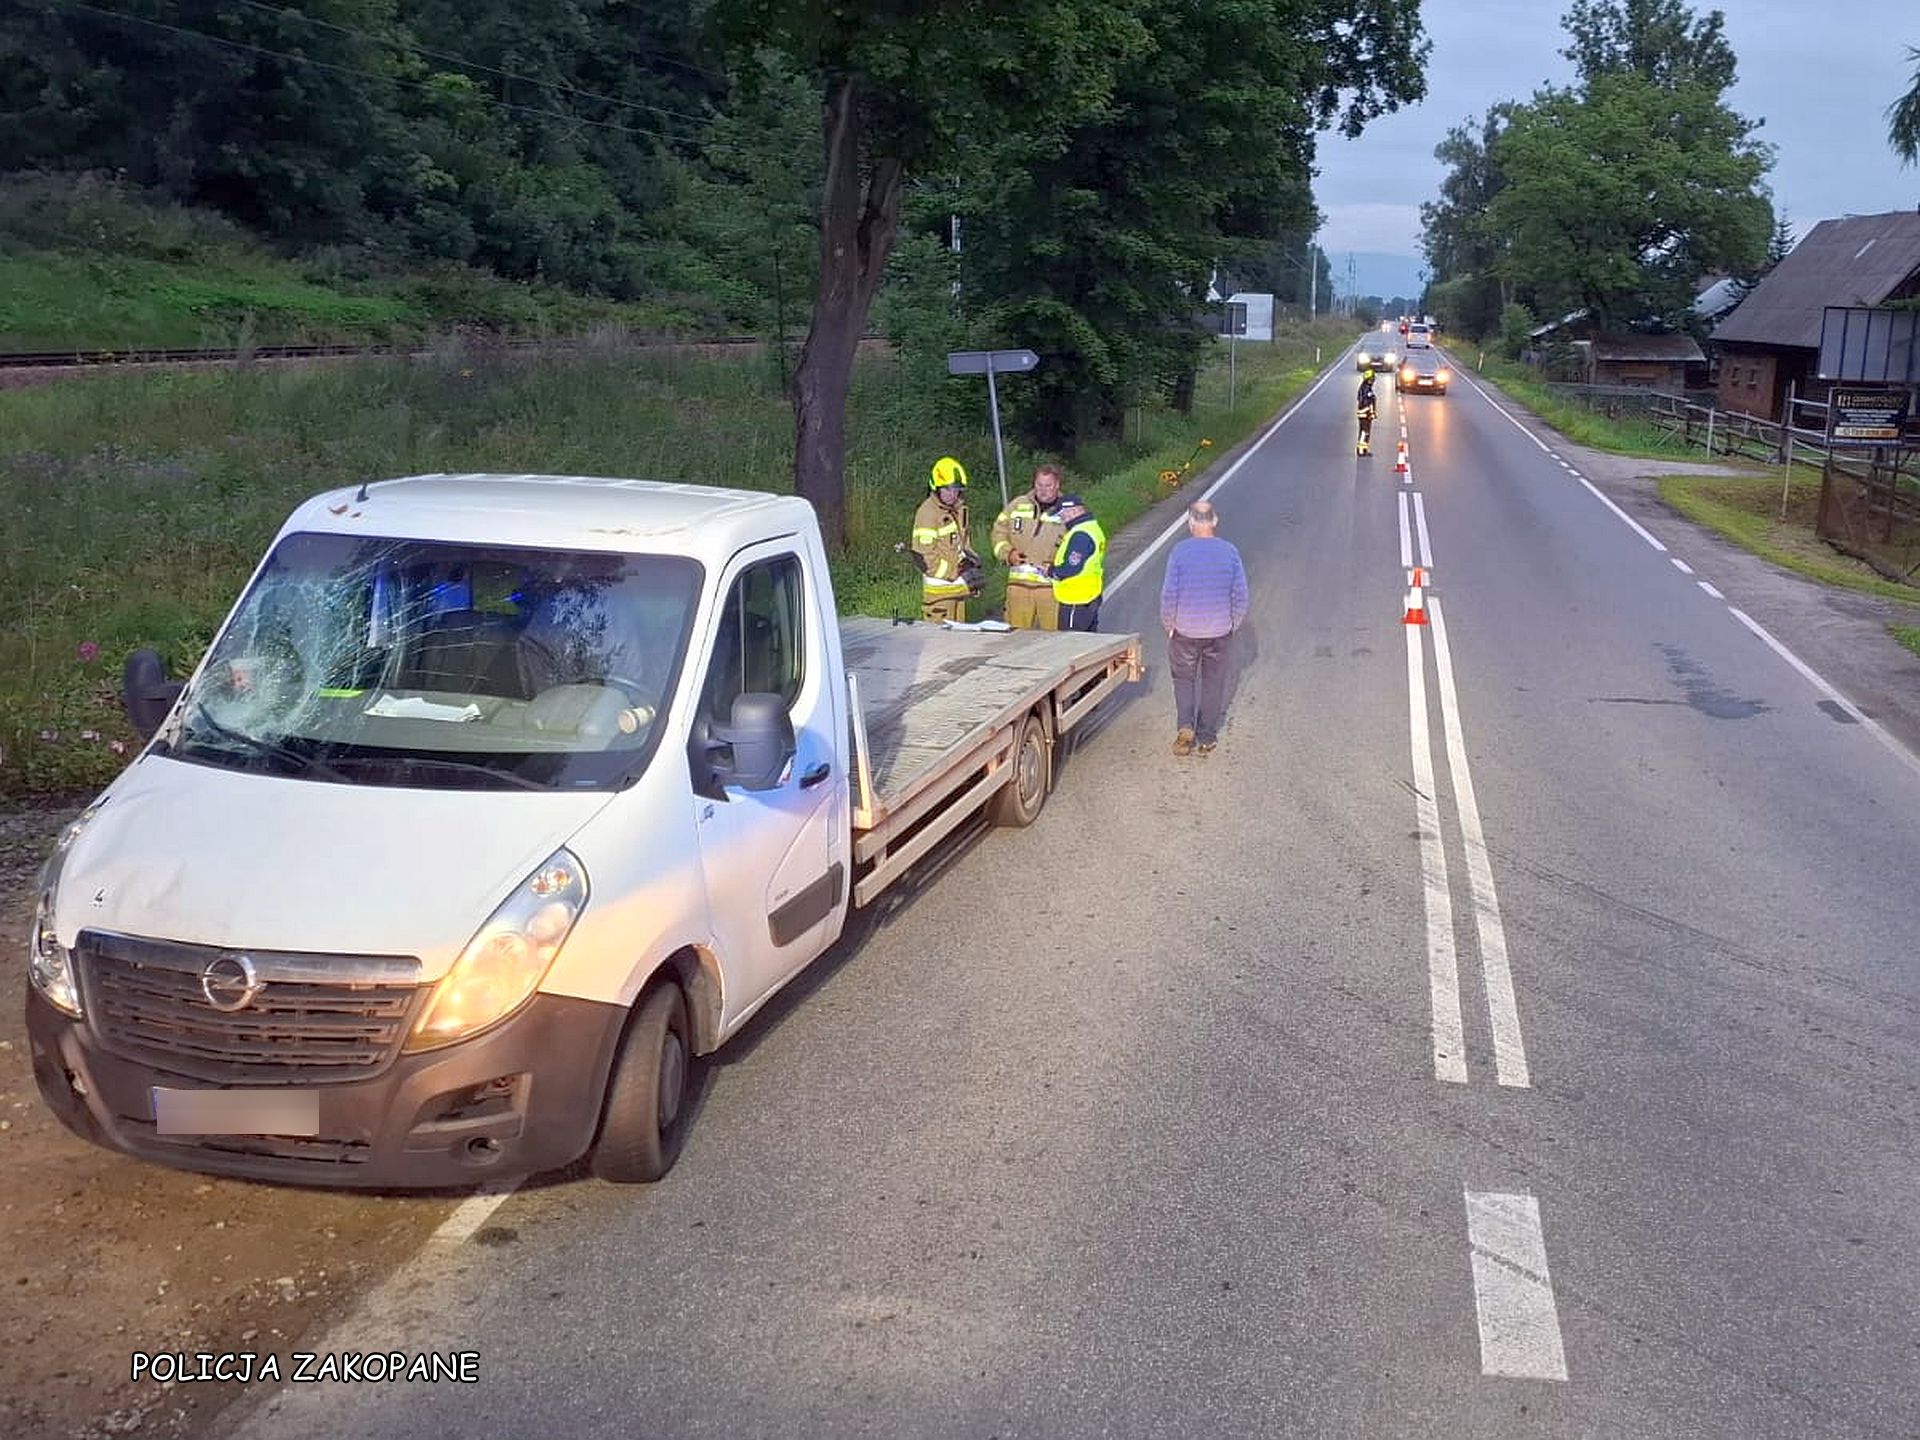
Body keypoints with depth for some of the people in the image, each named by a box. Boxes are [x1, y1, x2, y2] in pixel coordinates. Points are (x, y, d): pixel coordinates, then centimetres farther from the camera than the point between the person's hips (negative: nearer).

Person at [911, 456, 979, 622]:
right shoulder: (927, 512, -17)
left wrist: (970, 557, 3)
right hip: (939, 588, -8)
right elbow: (923, 557, -21)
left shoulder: (959, 509, 10)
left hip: (958, 587, 8)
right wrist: (958, 571, -21)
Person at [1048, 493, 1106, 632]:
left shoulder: (1081, 535, -20)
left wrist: (1051, 572, -9)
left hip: (1076, 603, -11)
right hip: (1090, 599, 11)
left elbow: (1072, 568, -24)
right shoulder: (1092, 528, 15)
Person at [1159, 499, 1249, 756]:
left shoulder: (1180, 551, -11)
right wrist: (1233, 624, 10)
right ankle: (1207, 739, 18)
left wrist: (1169, 624, 3)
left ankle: (1185, 727, -4)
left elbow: (1169, 594, -12)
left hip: (1185, 631, -1)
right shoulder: (1230, 551, -5)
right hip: (1220, 631, 2)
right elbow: (1240, 594, -4)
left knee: (1183, 678, 15)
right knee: (1213, 682, 13)